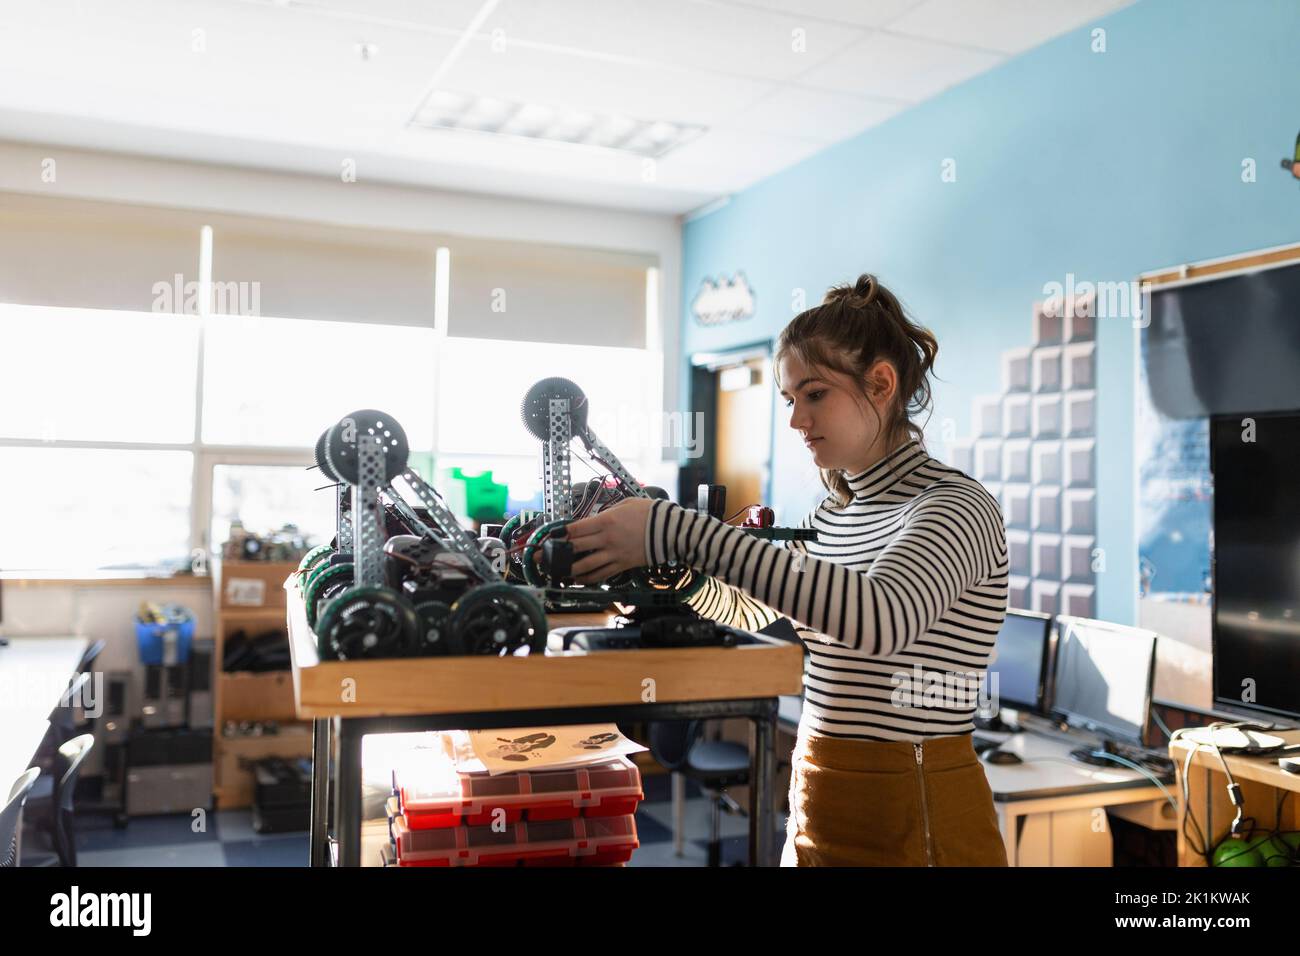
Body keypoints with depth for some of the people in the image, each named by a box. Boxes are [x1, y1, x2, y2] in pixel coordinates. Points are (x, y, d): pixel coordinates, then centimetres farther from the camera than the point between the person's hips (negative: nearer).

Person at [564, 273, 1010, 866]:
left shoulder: (957, 507, -16)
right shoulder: (831, 515, 8)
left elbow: (882, 616, -36)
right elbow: (748, 609, 20)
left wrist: (676, 529, -37)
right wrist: (660, 558, 1)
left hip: (915, 819, -7)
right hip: (815, 801, 7)